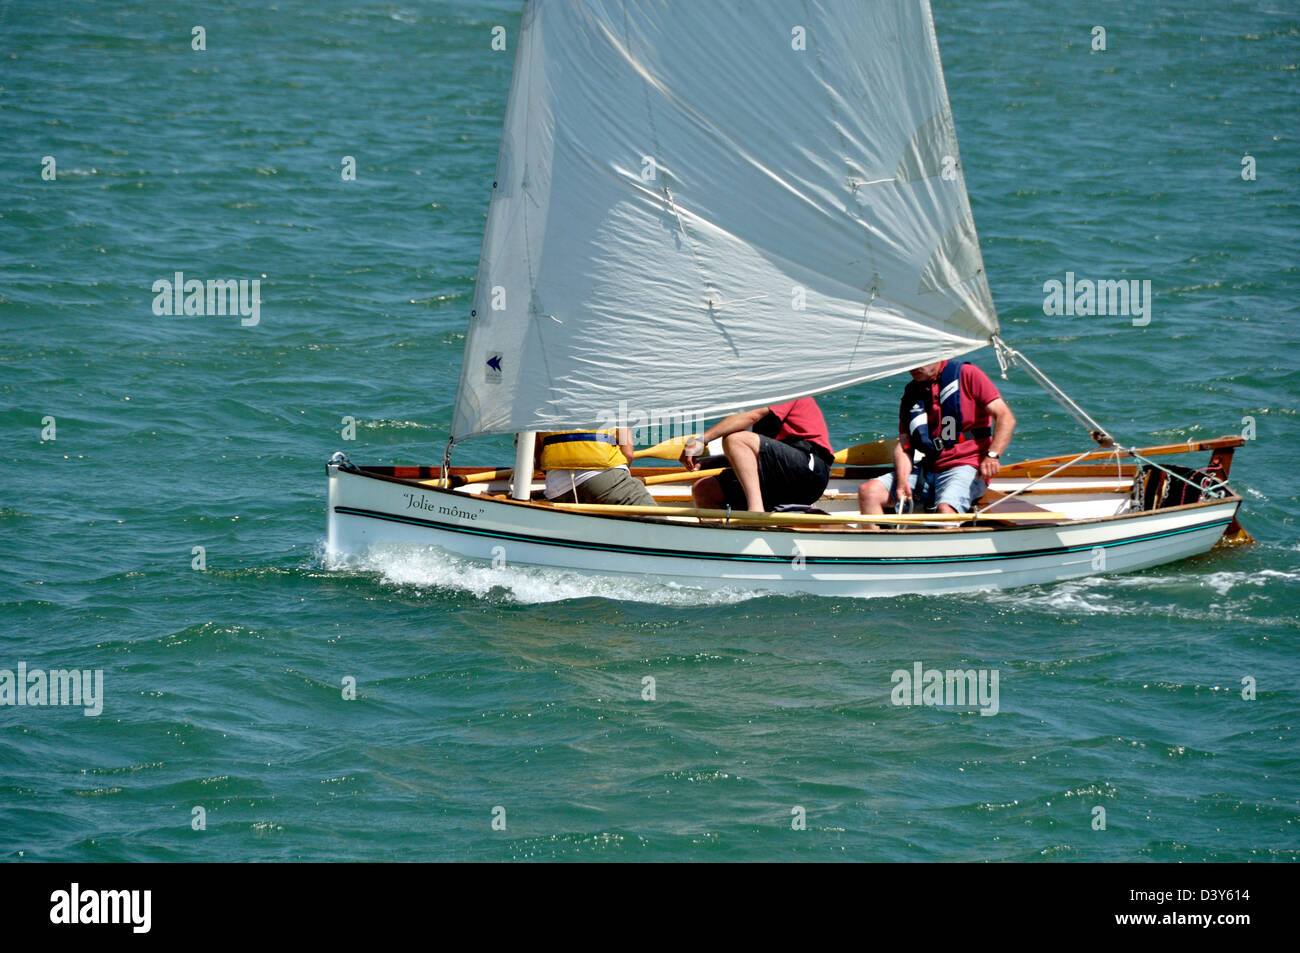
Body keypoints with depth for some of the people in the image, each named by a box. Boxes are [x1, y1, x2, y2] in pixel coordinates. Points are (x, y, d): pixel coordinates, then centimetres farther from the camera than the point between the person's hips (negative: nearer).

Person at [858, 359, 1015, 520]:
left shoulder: (967, 375, -1)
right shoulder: (911, 394, 14)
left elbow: (1005, 417, -6)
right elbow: (903, 445, 10)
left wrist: (992, 455, -22)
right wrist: (902, 481, -9)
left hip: (965, 467, -6)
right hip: (928, 470, 6)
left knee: (945, 508, -37)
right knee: (868, 491, -11)